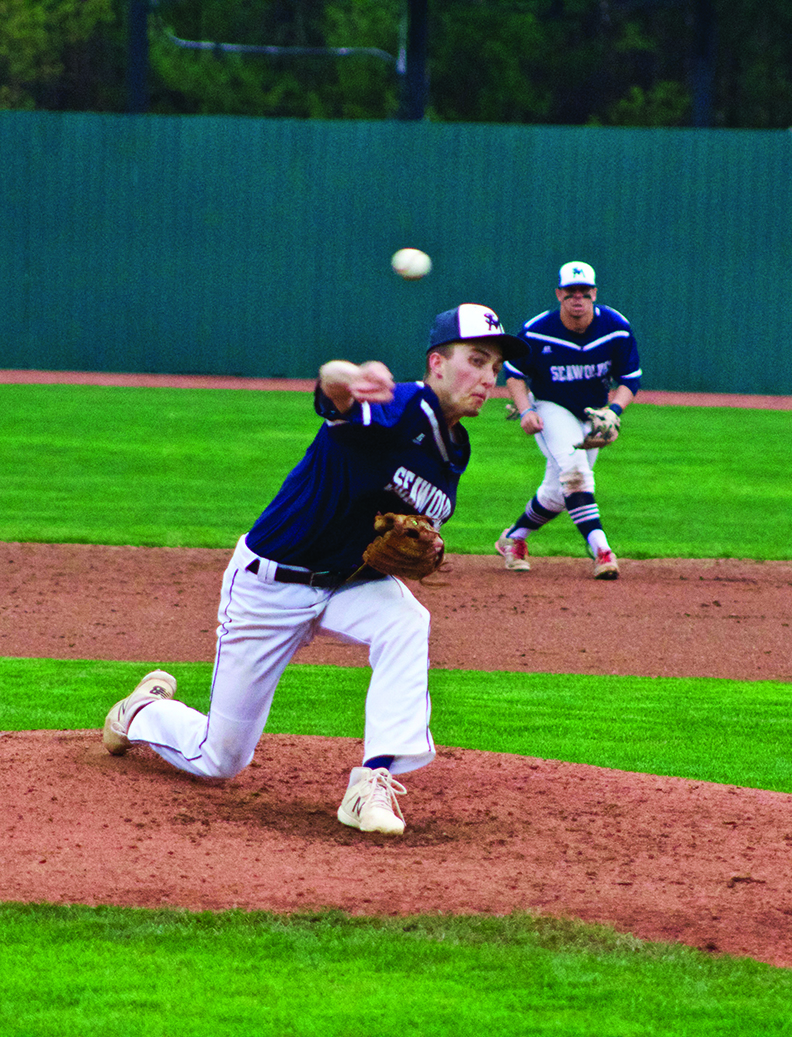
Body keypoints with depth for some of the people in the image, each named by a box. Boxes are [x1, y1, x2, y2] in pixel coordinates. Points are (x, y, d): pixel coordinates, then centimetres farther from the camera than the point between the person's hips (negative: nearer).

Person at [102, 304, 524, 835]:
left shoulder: (454, 451, -2)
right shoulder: (394, 408, -26)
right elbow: (331, 383, -51)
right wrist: (350, 379, -78)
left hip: (351, 581, 6)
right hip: (269, 584, -6)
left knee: (406, 622, -31)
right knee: (219, 760, 5)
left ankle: (374, 783, -30)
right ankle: (145, 711, 40)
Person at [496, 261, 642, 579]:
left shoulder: (617, 329, -14)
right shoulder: (535, 332, -19)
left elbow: (630, 379, -5)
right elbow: (514, 372, -4)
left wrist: (614, 411, -24)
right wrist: (525, 411, -20)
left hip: (591, 416, 4)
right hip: (551, 410, -4)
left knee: (558, 494, 6)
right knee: (573, 469, -29)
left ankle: (513, 539, 32)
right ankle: (600, 550, -36)